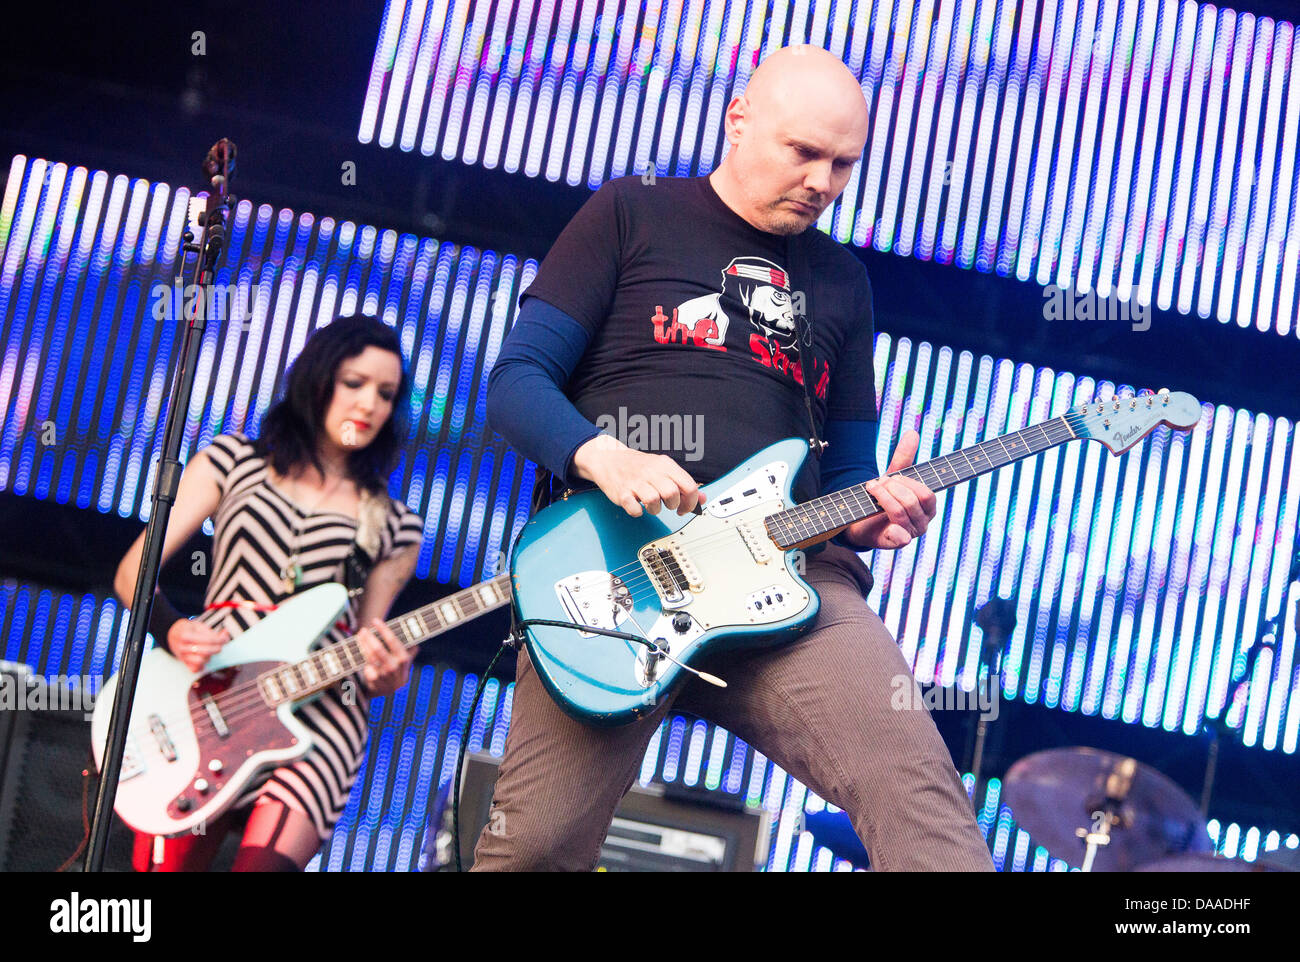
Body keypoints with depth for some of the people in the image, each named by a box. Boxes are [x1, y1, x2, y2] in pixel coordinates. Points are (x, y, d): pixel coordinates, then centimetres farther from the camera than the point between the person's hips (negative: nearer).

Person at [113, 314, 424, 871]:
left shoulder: (393, 525, 15)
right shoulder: (235, 463, 13)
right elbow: (133, 573, 8)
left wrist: (386, 675, -8)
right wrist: (171, 630, -11)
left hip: (317, 711, 0)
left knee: (266, 862, -23)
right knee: (165, 862, -9)